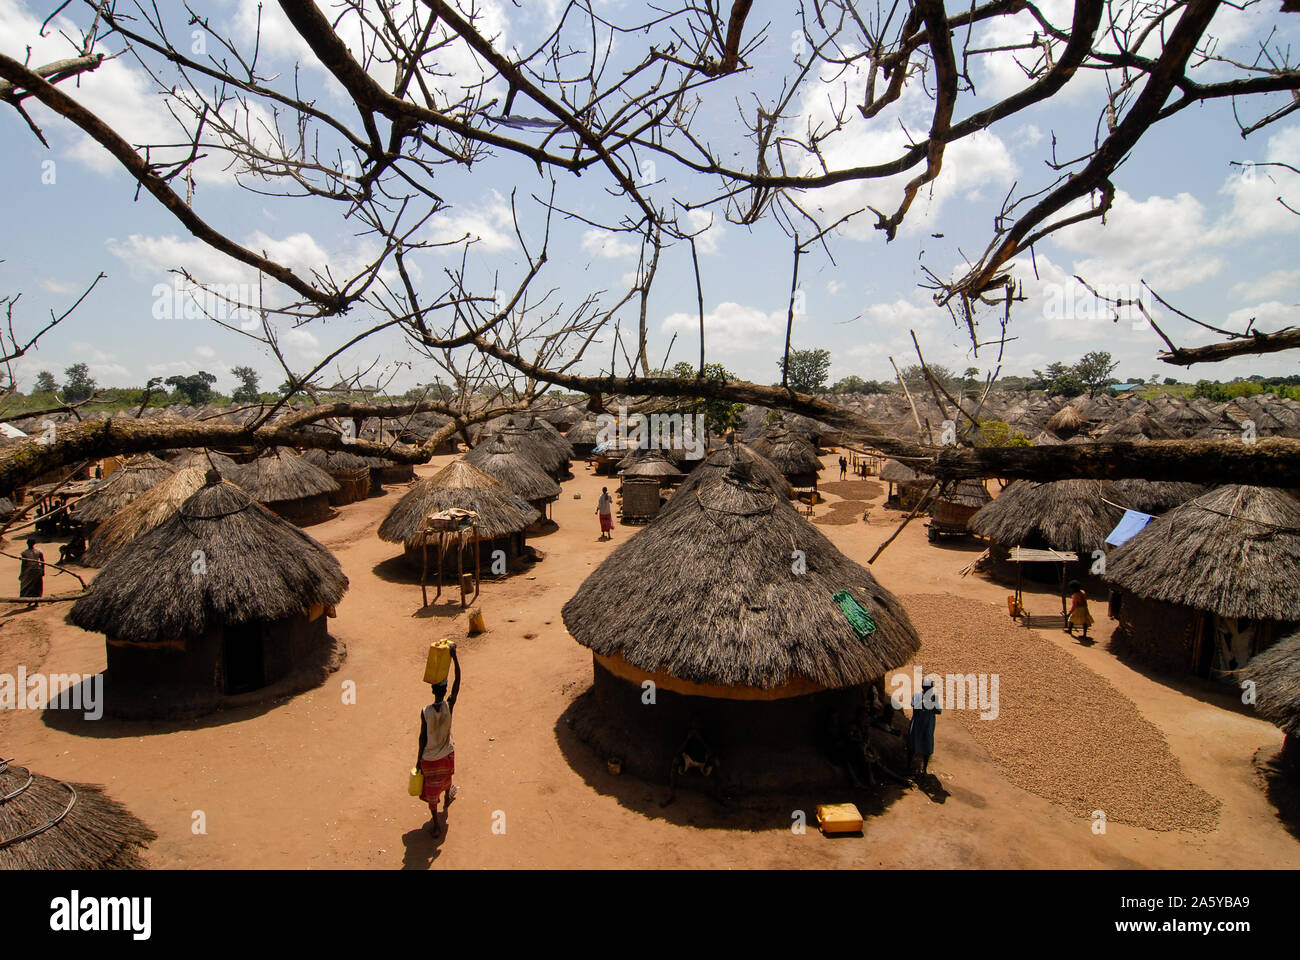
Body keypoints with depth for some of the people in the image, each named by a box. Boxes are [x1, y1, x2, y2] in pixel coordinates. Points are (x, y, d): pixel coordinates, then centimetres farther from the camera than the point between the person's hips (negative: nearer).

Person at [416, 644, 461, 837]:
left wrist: (419, 759, 0)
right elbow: (458, 681, -19)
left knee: (431, 790, 13)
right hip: (446, 754, 2)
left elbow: (423, 737, -15)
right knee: (446, 777, 31)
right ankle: (447, 801, 58)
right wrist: (454, 656, -20)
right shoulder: (449, 706, -23)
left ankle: (435, 824, 22)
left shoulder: (425, 712, -24)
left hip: (429, 758, -2)